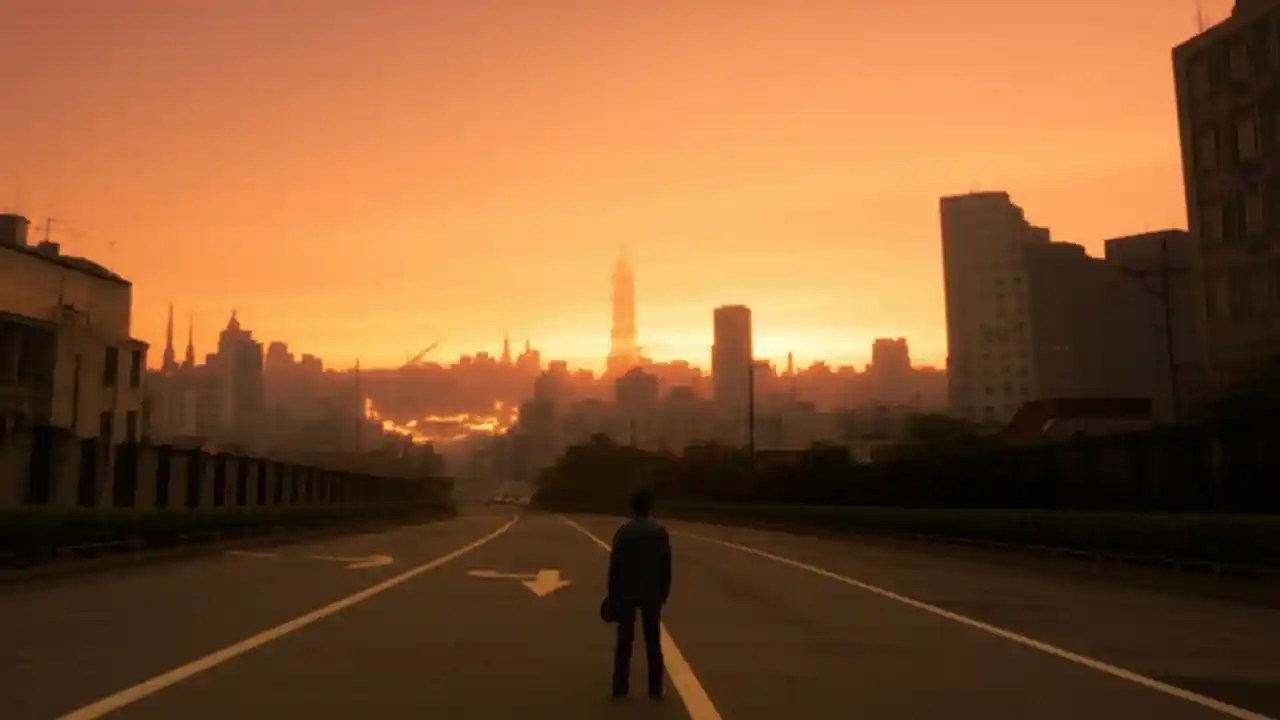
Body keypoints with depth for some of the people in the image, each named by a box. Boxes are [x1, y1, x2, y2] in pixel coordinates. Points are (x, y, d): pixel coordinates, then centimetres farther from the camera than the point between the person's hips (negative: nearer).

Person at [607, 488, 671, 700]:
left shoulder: (623, 532, -7)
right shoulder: (660, 532, -3)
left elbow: (614, 566, -6)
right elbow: (666, 567, 0)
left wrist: (613, 594, 2)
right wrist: (663, 593, 9)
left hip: (626, 594, -1)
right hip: (652, 594, 1)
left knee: (624, 642, 7)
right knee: (653, 642, 8)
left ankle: (620, 687, 7)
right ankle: (655, 688, 7)